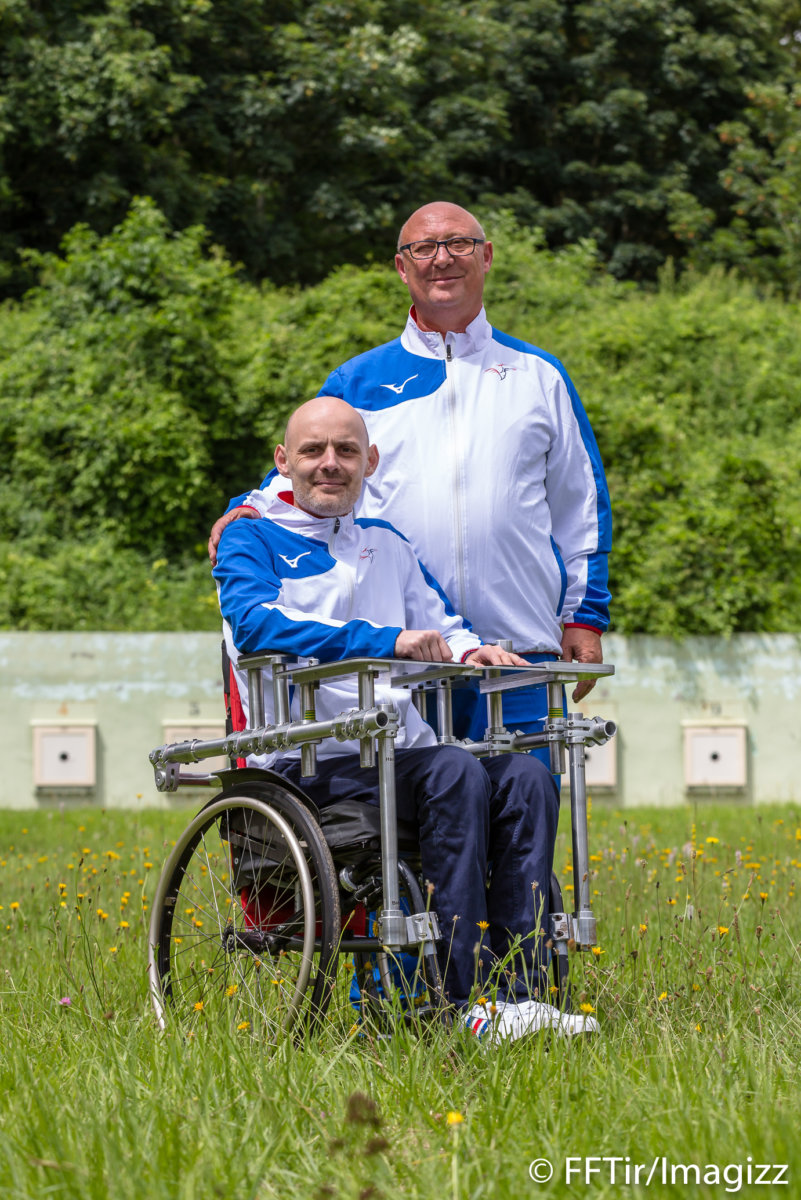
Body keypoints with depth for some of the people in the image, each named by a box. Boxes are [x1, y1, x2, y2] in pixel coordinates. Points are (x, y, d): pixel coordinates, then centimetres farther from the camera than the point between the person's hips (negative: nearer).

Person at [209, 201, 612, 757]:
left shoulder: (538, 376, 15)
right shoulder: (357, 383, 14)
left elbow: (581, 503, 17)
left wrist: (585, 617, 10)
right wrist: (250, 510, -4)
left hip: (520, 645, 0)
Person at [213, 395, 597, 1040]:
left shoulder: (386, 545, 26)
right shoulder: (252, 540, 5)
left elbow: (441, 622, 25)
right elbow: (256, 625, -15)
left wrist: (467, 649, -3)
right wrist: (386, 640, -25)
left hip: (403, 750, 6)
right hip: (311, 764, -6)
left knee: (526, 776, -21)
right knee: (456, 772, -31)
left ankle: (522, 990, -30)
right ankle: (468, 999, -35)